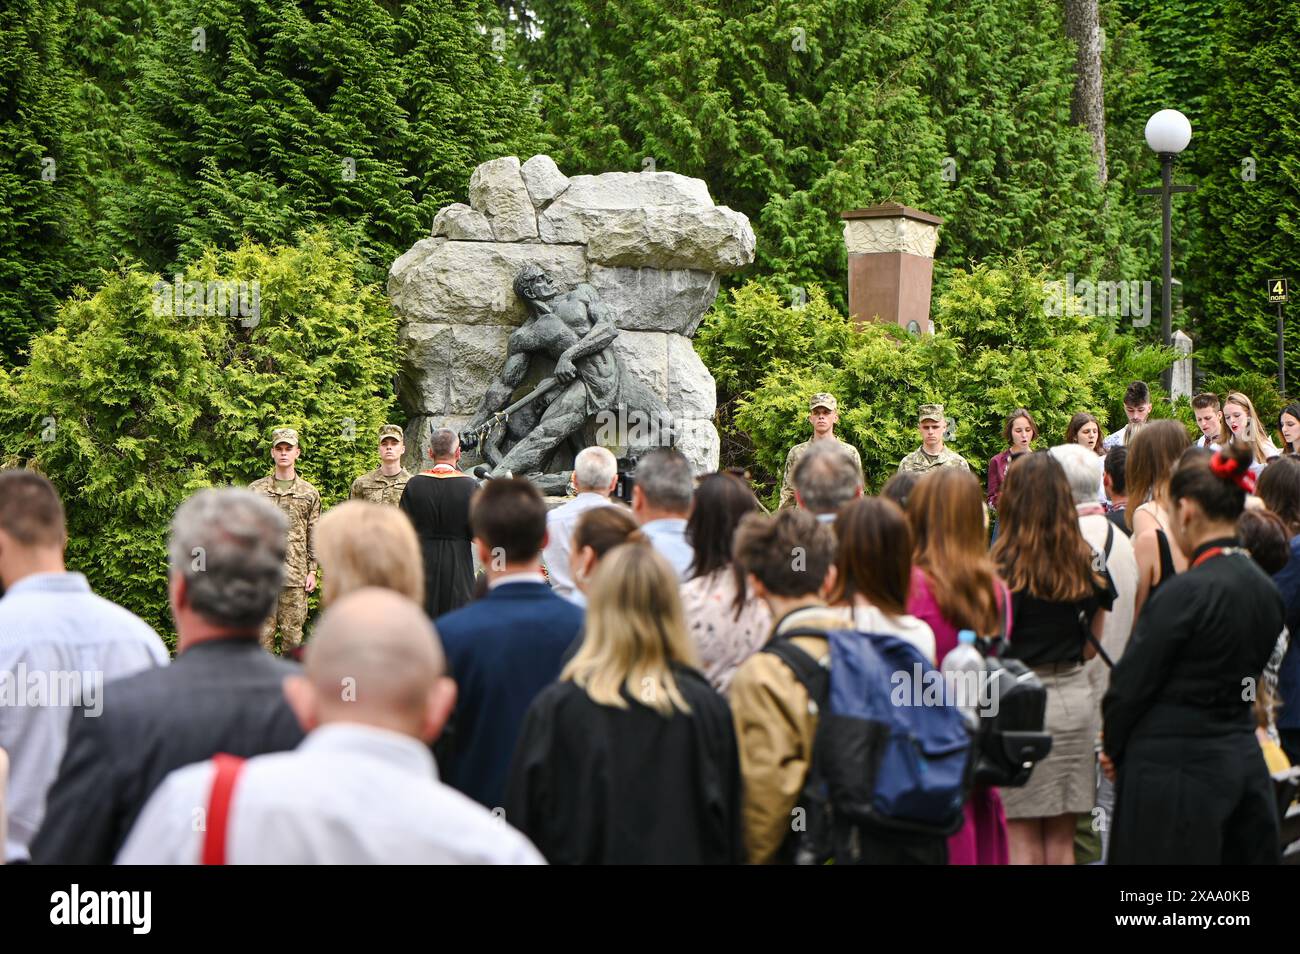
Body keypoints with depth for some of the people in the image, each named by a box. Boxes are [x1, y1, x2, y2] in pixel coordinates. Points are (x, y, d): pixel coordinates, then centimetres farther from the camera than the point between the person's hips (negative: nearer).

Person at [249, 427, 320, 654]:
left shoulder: (309, 494, 9)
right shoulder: (256, 490, 8)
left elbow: (314, 535, 9)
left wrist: (312, 571, 3)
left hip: (295, 575, 0)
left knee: (293, 633, 2)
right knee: (263, 630, -1)